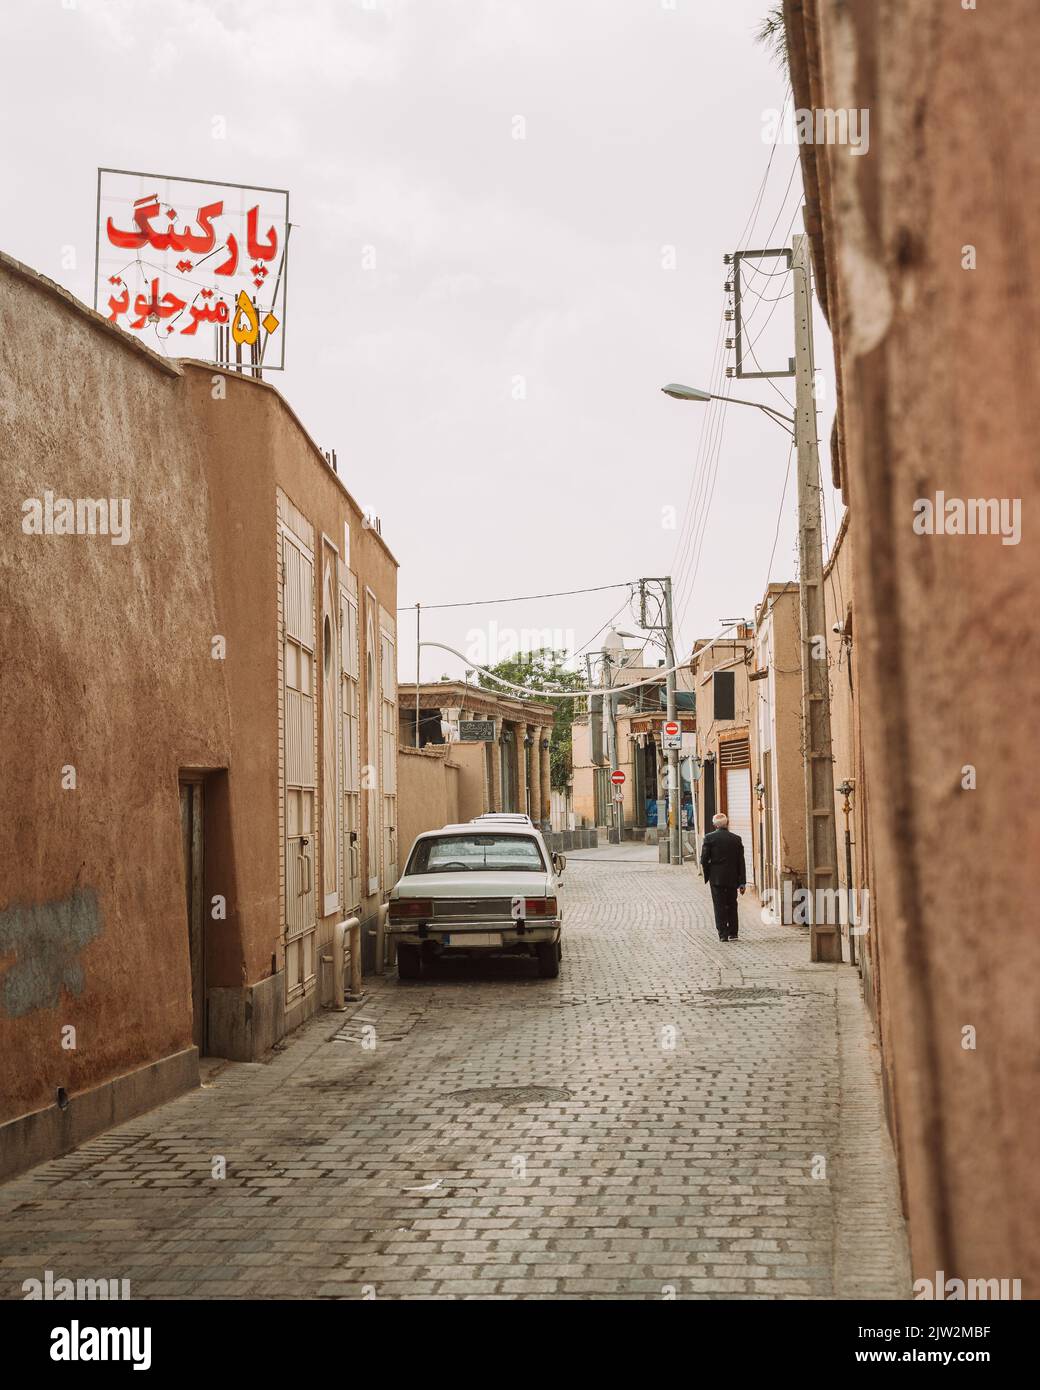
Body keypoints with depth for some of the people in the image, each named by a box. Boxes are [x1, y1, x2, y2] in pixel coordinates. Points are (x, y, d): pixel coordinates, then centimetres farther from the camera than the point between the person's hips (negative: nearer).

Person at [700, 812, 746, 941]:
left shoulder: (709, 838, -6)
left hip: (716, 878, -2)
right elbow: (741, 861, 2)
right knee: (732, 905, 13)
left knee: (720, 906, 2)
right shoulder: (736, 839, 2)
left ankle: (723, 934, -3)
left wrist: (706, 875, 10)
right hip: (732, 878, 2)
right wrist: (742, 882, 4)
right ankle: (732, 933, 15)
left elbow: (704, 859, -8)